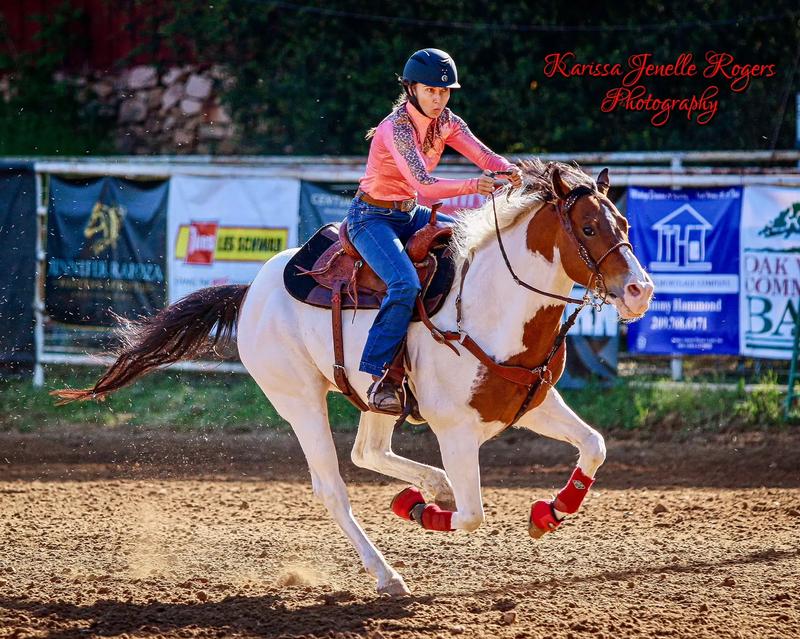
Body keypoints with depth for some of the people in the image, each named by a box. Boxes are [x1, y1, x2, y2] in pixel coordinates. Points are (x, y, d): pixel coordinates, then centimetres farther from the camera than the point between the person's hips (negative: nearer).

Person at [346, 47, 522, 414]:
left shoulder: (446, 123, 0)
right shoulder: (397, 127, -24)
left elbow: (484, 156, -12)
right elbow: (424, 185, -36)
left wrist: (509, 172, -36)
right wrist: (474, 186, -52)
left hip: (410, 215, 8)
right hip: (372, 217, -8)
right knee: (405, 283, -31)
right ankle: (380, 376, -29)